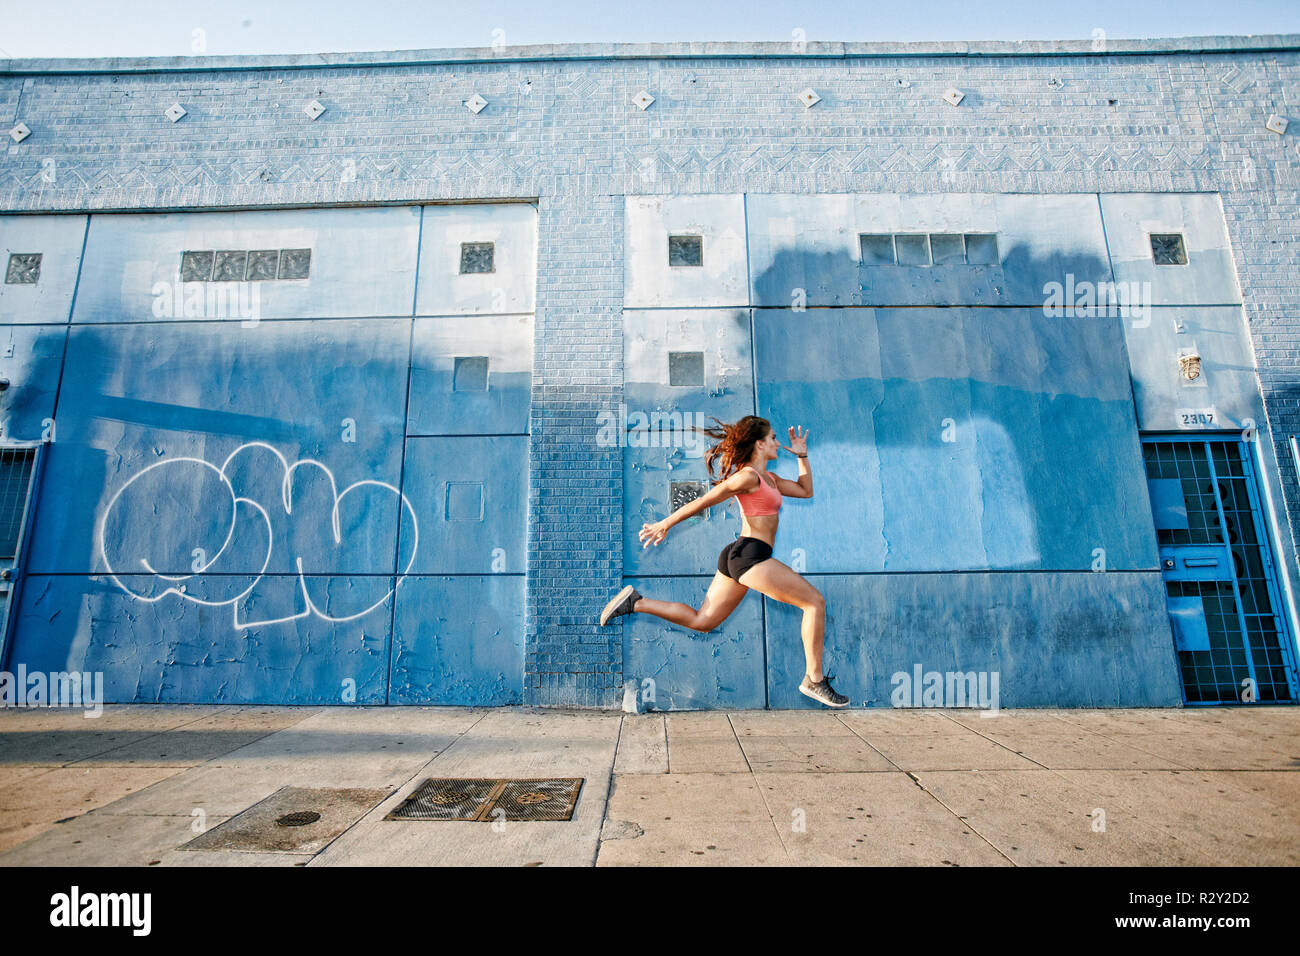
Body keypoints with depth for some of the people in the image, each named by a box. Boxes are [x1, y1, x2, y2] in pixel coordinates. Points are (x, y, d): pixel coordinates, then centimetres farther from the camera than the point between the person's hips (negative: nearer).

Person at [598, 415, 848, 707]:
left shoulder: (768, 479, 21)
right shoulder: (748, 476, -9)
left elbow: (806, 490, 31)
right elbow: (701, 502, -8)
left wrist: (802, 456, 23)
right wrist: (664, 525, -5)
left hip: (737, 557, 10)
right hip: (751, 555, -10)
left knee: (701, 621, 13)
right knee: (815, 601, -3)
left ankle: (635, 602, 11)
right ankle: (814, 680, 1)